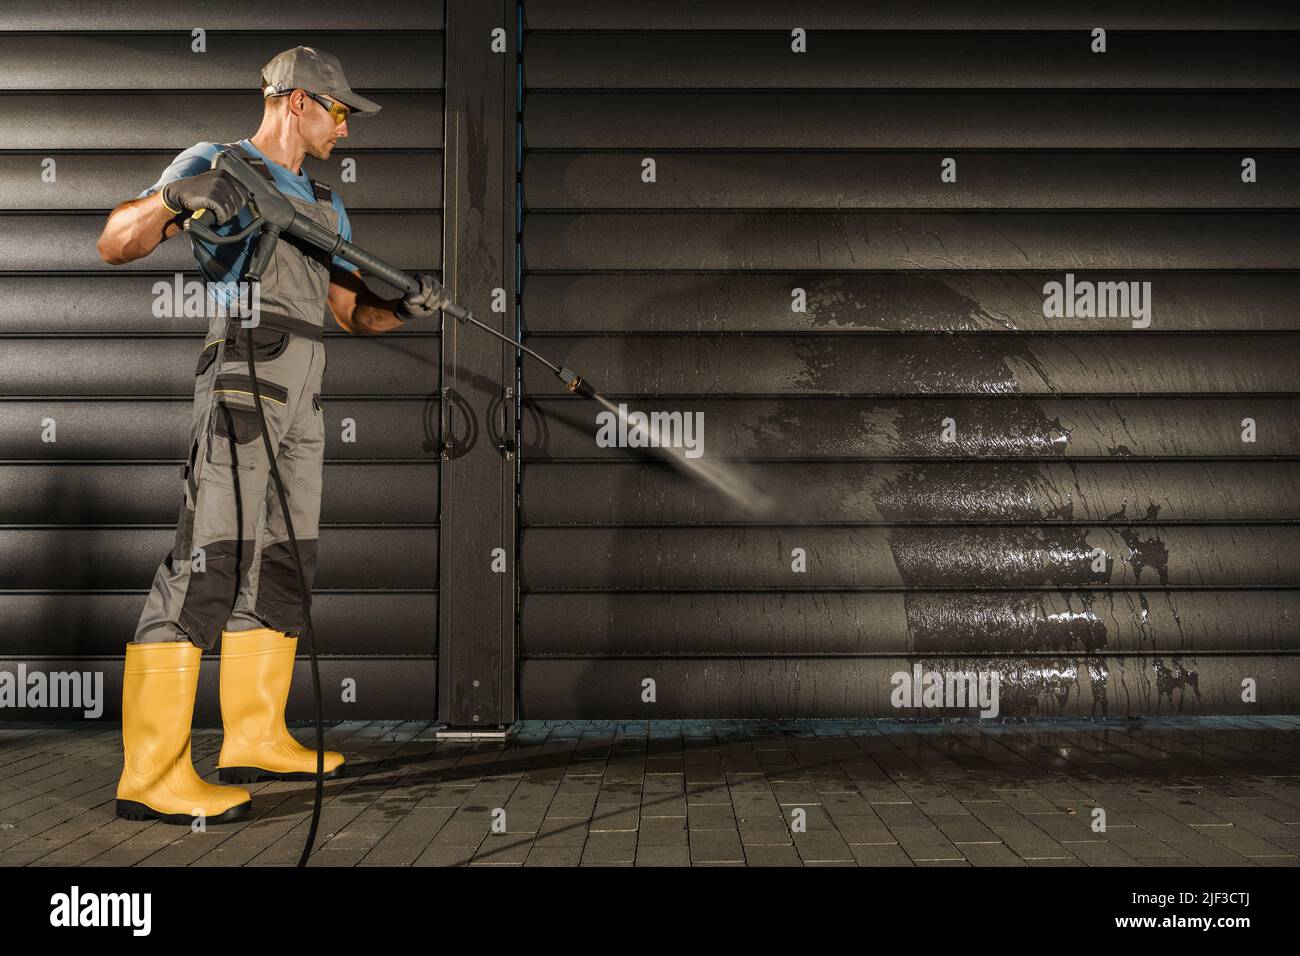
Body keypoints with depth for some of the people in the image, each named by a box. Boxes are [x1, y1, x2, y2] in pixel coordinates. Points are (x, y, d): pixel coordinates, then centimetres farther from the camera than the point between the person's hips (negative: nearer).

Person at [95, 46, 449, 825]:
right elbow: (115, 244, -4)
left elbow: (355, 313, 20)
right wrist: (174, 200, -22)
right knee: (214, 558, -15)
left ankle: (255, 738, 17)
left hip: (301, 395, 8)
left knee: (284, 563, 8)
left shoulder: (326, 205, 24)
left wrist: (407, 306, 0)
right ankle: (153, 771, -14)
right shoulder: (215, 164, 4)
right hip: (244, 373, -8)